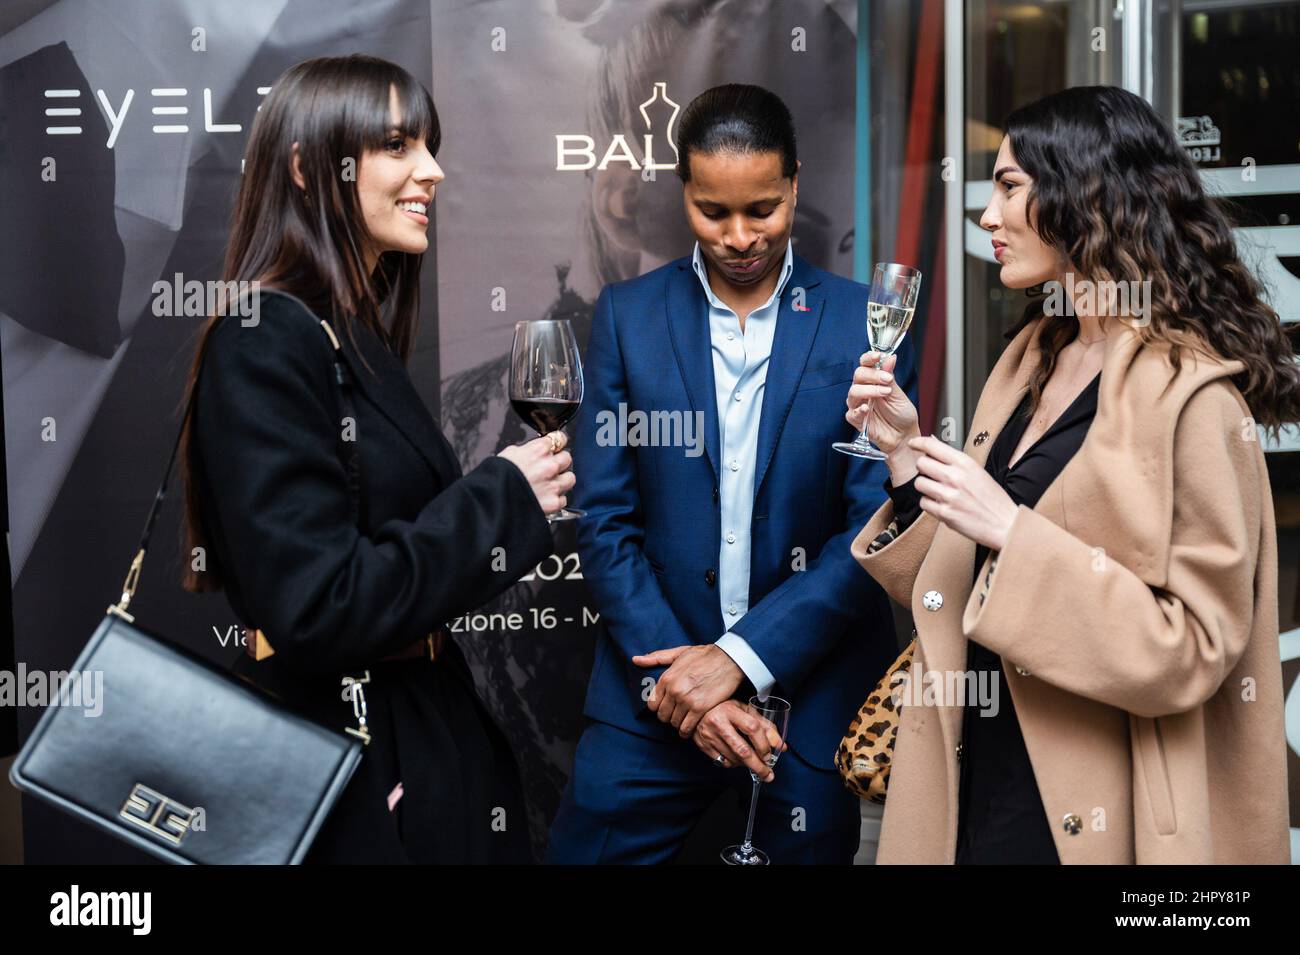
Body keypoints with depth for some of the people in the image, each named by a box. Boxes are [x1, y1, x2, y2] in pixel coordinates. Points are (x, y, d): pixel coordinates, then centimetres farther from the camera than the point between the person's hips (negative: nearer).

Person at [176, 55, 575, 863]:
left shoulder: (359, 338, 9)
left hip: (426, 741, 9)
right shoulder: (265, 341, -18)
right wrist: (503, 499, -17)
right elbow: (318, 610, -25)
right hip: (350, 771, -8)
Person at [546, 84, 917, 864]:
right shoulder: (628, 316, 1)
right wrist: (670, 671, -11)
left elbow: (879, 528, -7)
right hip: (655, 686, 1)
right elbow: (605, 518, -1)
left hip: (814, 690, -1)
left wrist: (741, 656, -14)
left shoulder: (866, 326, -4)